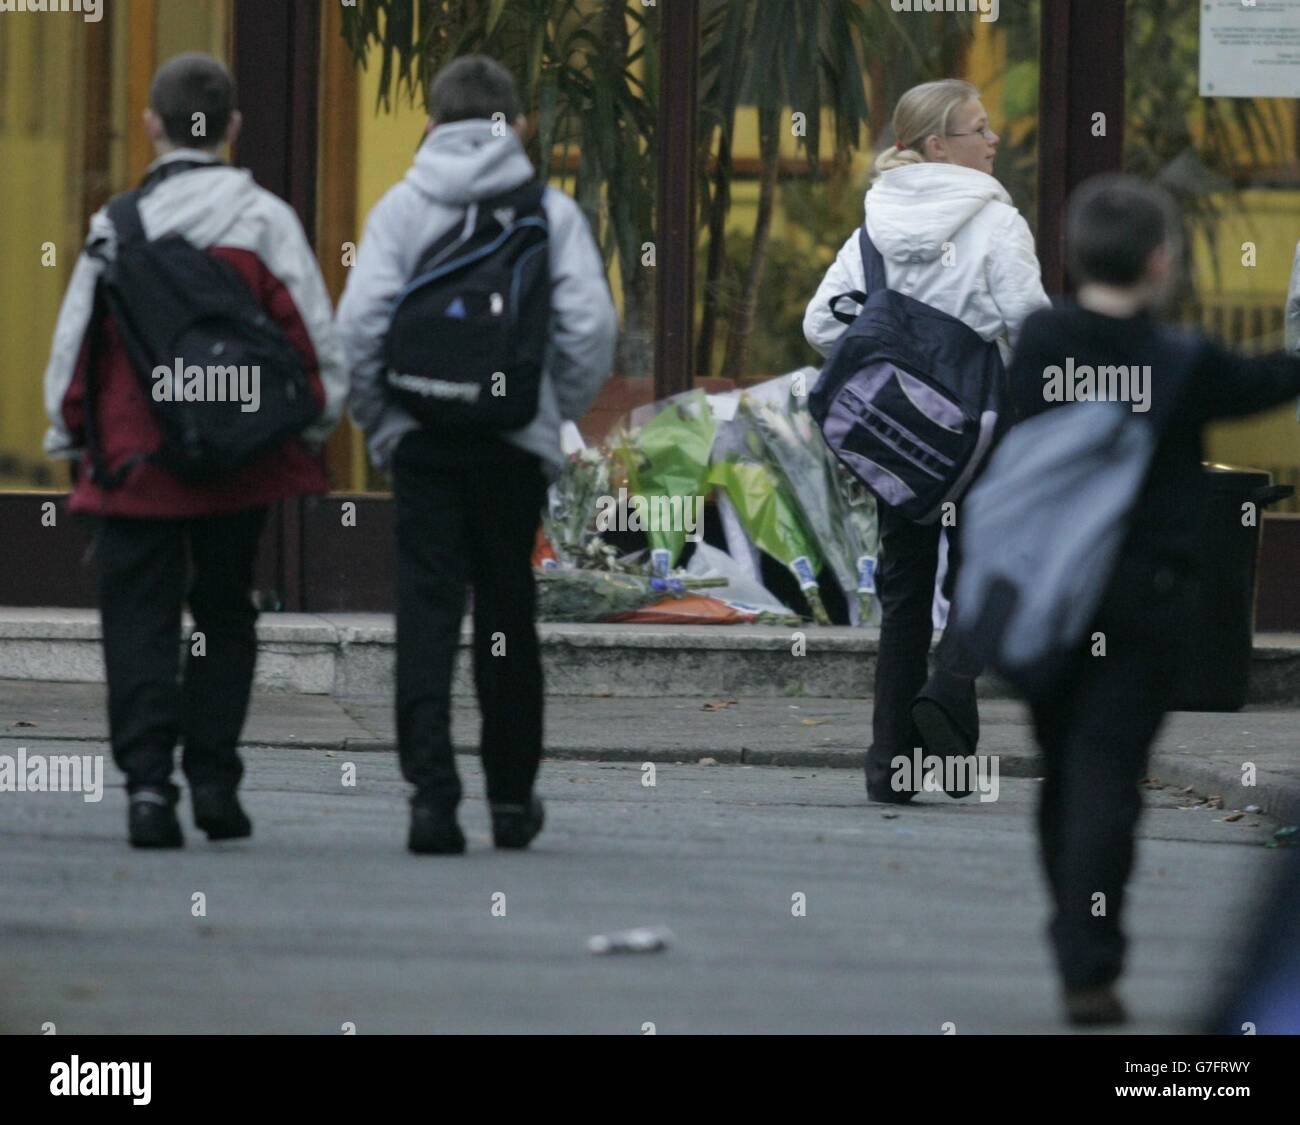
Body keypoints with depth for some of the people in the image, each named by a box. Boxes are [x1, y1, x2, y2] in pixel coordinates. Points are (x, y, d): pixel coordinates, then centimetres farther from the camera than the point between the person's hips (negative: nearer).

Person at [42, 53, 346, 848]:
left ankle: (148, 780, -12)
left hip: (136, 460, 0)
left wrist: (69, 440, 14)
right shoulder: (264, 219, -2)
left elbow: (73, 344, 3)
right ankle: (213, 777, 11)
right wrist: (317, 426, 9)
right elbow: (315, 336, -3)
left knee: (140, 624, 2)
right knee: (226, 617, 15)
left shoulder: (116, 227, 0)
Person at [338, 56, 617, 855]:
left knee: (427, 610, -2)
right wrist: (561, 414, 8)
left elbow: (359, 322, -6)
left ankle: (432, 788, -16)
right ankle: (512, 795, 21)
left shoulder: (401, 208, 3)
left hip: (421, 437, 0)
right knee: (508, 610, 12)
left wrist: (376, 417, 6)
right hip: (517, 441, 0)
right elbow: (591, 326, -6)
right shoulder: (551, 212, 2)